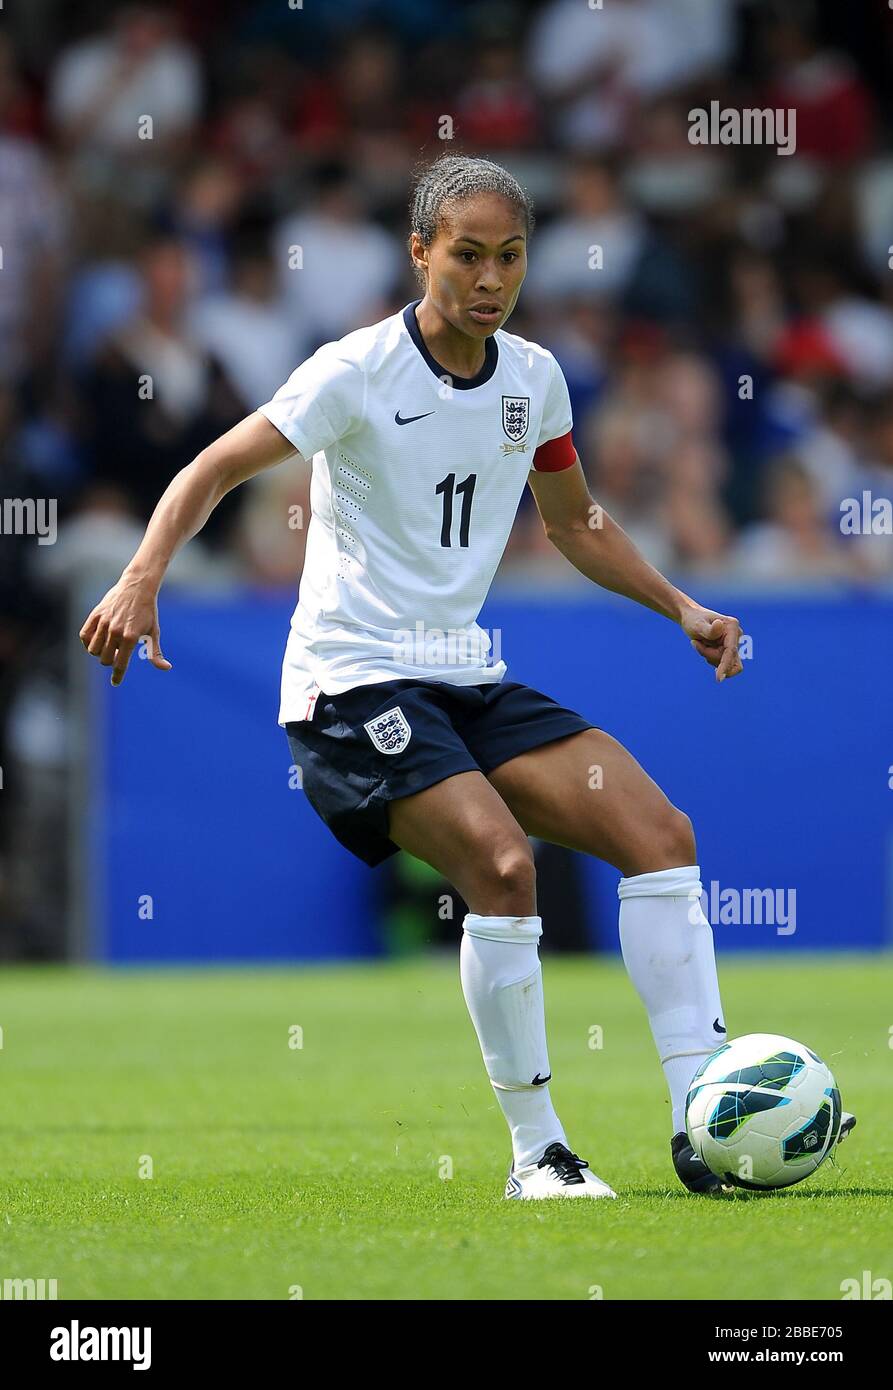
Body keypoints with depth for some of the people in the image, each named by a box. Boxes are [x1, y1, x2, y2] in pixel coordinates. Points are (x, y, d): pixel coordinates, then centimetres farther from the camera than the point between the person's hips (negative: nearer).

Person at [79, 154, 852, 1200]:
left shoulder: (532, 377, 8)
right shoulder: (359, 371, -11)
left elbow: (576, 524, 24)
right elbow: (214, 471, -12)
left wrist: (681, 608, 13)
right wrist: (142, 578, -28)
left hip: (467, 678, 7)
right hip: (353, 680, -7)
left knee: (658, 829, -8)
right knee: (501, 860, -28)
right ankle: (535, 1150, -15)